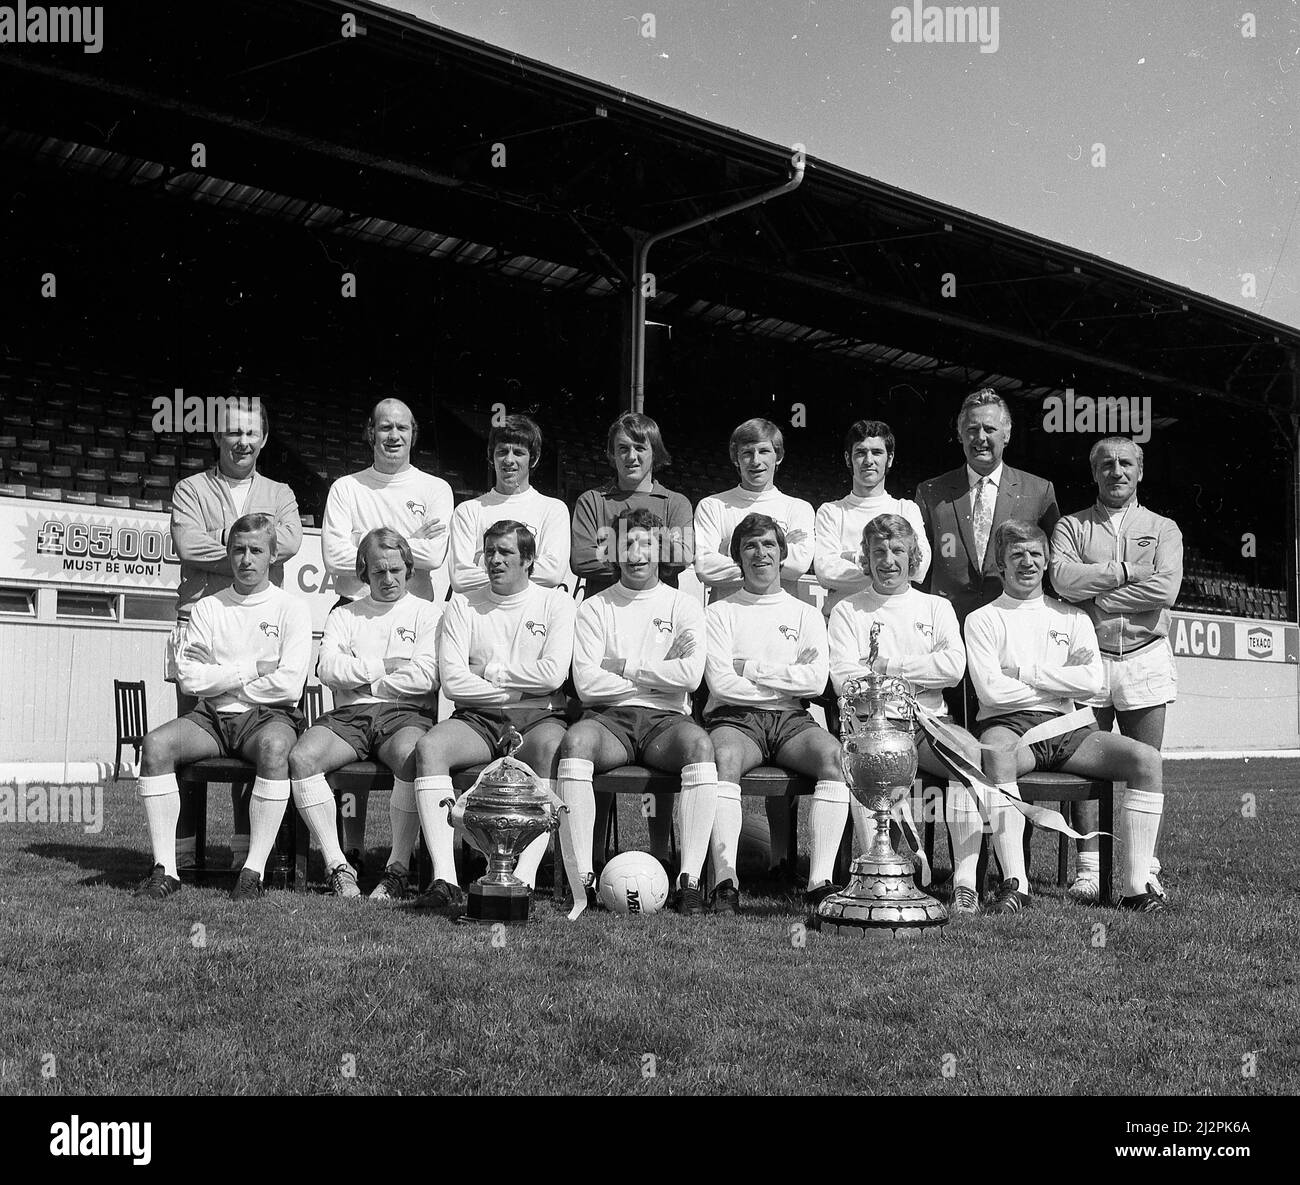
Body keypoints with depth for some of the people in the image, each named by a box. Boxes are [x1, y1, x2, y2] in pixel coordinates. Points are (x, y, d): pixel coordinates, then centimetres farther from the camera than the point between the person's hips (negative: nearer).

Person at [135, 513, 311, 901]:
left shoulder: (291, 609, 3)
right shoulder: (207, 608, 13)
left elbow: (288, 684, -10)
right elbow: (189, 678, 1)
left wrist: (221, 681, -2)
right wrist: (251, 670, -6)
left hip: (269, 714, -3)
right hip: (212, 718, 3)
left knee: (274, 747, -38)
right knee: (155, 744, -25)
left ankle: (254, 871, -35)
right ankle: (165, 869, -23)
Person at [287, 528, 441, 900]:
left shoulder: (428, 612, 14)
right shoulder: (343, 615, 24)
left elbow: (424, 677, -3)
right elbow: (327, 668, 5)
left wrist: (357, 679, 2)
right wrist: (382, 667, -2)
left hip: (405, 713, -3)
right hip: (349, 715, 3)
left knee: (412, 756, -38)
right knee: (301, 758, -27)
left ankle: (398, 869, -25)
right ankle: (338, 867, -20)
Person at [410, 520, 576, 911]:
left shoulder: (555, 602, 9)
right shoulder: (462, 604, 13)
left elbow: (553, 675, -6)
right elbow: (452, 681, 0)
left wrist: (490, 670, -2)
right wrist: (520, 686, -4)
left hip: (538, 718, -2)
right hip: (477, 718, 2)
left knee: (549, 747, -37)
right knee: (428, 747, -29)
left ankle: (524, 879, -42)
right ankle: (445, 880, -36)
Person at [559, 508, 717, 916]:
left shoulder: (684, 607, 12)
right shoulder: (594, 608, 12)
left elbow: (690, 675, -6)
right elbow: (586, 683, -3)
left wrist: (623, 666, -2)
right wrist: (659, 676, -2)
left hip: (666, 719, 0)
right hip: (609, 719, 0)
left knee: (699, 742, -34)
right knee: (575, 741, -34)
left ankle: (690, 880, -33)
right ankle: (582, 880, -32)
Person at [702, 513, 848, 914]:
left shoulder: (805, 614, 20)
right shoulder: (720, 613, 15)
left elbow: (816, 680, 1)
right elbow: (720, 683, -1)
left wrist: (749, 667, -2)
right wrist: (786, 676, -1)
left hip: (790, 719, 2)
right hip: (735, 717, -1)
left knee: (833, 753, -31)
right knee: (723, 756, -37)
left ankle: (820, 881, -34)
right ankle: (725, 881, -42)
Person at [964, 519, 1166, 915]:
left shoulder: (1071, 617, 19)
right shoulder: (983, 620, 10)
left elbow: (1092, 681, 2)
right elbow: (992, 690, -6)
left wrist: (1024, 674, -3)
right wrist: (1062, 682, -1)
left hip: (1067, 730, 4)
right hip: (1010, 726, -4)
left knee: (1146, 759, -19)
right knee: (996, 750, -40)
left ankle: (1137, 887, -20)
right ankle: (1014, 885, -40)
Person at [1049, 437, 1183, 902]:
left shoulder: (1163, 529, 13)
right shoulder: (1071, 527, 11)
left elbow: (1167, 588, -7)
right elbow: (1063, 579, -10)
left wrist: (1096, 595, -9)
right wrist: (1127, 571, -8)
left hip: (1146, 658, 1)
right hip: (1086, 656, -1)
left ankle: (1145, 869, 5)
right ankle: (1088, 868, 2)